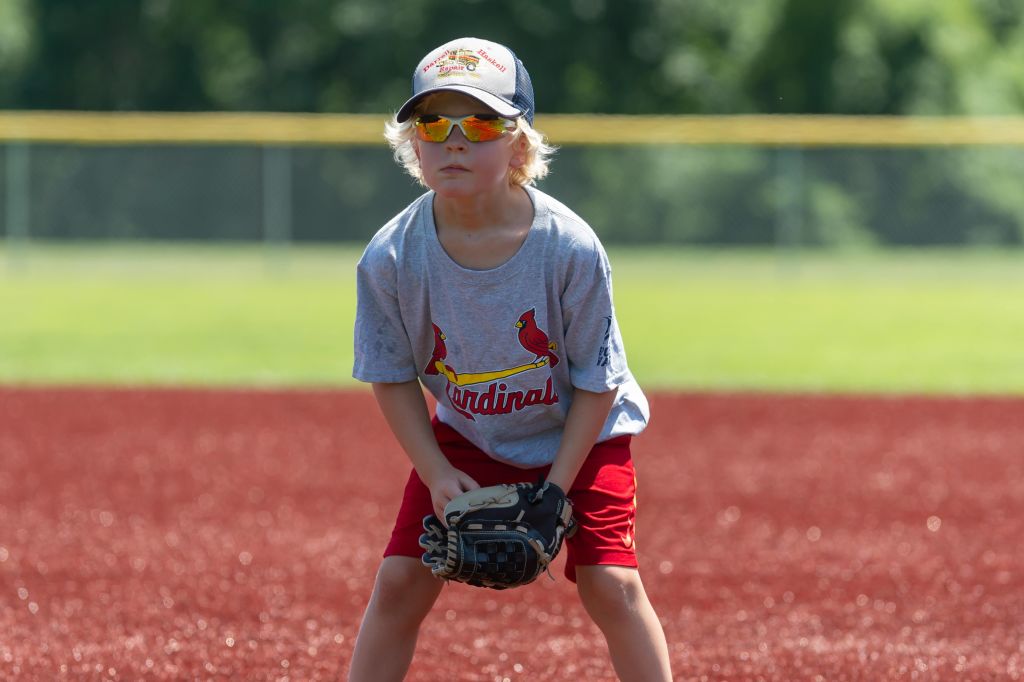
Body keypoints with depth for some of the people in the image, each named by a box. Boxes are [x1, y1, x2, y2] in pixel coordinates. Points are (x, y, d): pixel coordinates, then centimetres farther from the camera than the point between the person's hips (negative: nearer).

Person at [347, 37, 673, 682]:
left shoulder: (571, 247, -28)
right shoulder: (390, 257, -23)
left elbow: (596, 381, -17)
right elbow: (392, 376, -7)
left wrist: (556, 489, -19)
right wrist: (436, 474, -14)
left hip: (581, 435, -2)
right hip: (464, 436, 2)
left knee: (611, 582, -12)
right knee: (400, 581, -3)